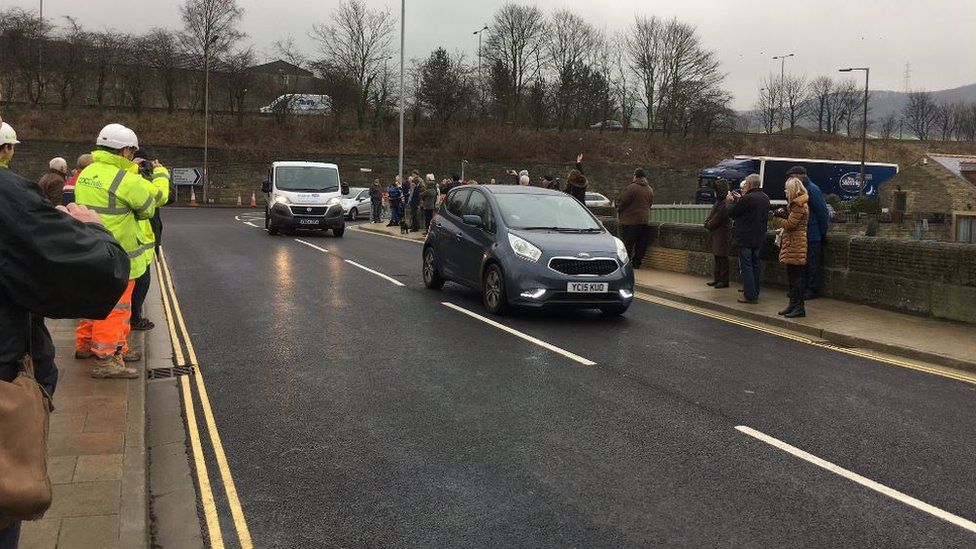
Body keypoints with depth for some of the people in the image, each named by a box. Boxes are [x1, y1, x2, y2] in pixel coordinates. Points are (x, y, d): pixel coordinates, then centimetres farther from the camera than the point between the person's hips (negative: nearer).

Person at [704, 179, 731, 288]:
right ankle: (717, 279, 21)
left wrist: (708, 225, -2)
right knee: (717, 257, 14)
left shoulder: (724, 205, -19)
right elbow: (710, 217, 16)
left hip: (721, 235, -10)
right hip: (715, 235, 10)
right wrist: (708, 223, -1)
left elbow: (715, 221, -18)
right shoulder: (718, 203, 11)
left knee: (722, 257, -3)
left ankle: (724, 281, 3)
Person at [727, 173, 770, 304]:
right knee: (755, 265, 15)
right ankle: (755, 293, 22)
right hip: (759, 238, 8)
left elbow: (731, 212, -12)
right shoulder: (765, 198, 8)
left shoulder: (747, 198, -19)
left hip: (745, 238, -8)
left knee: (746, 265, -3)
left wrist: (730, 201, 10)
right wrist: (737, 200, 19)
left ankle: (749, 295, -4)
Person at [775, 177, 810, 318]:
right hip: (793, 245, 11)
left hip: (796, 246, -11)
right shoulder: (795, 203, 17)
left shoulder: (799, 206, -16)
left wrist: (779, 217, -3)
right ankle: (793, 305, 20)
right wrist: (783, 214, 3)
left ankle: (799, 308, -4)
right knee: (792, 276, 14)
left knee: (797, 277, -7)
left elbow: (789, 225, -17)